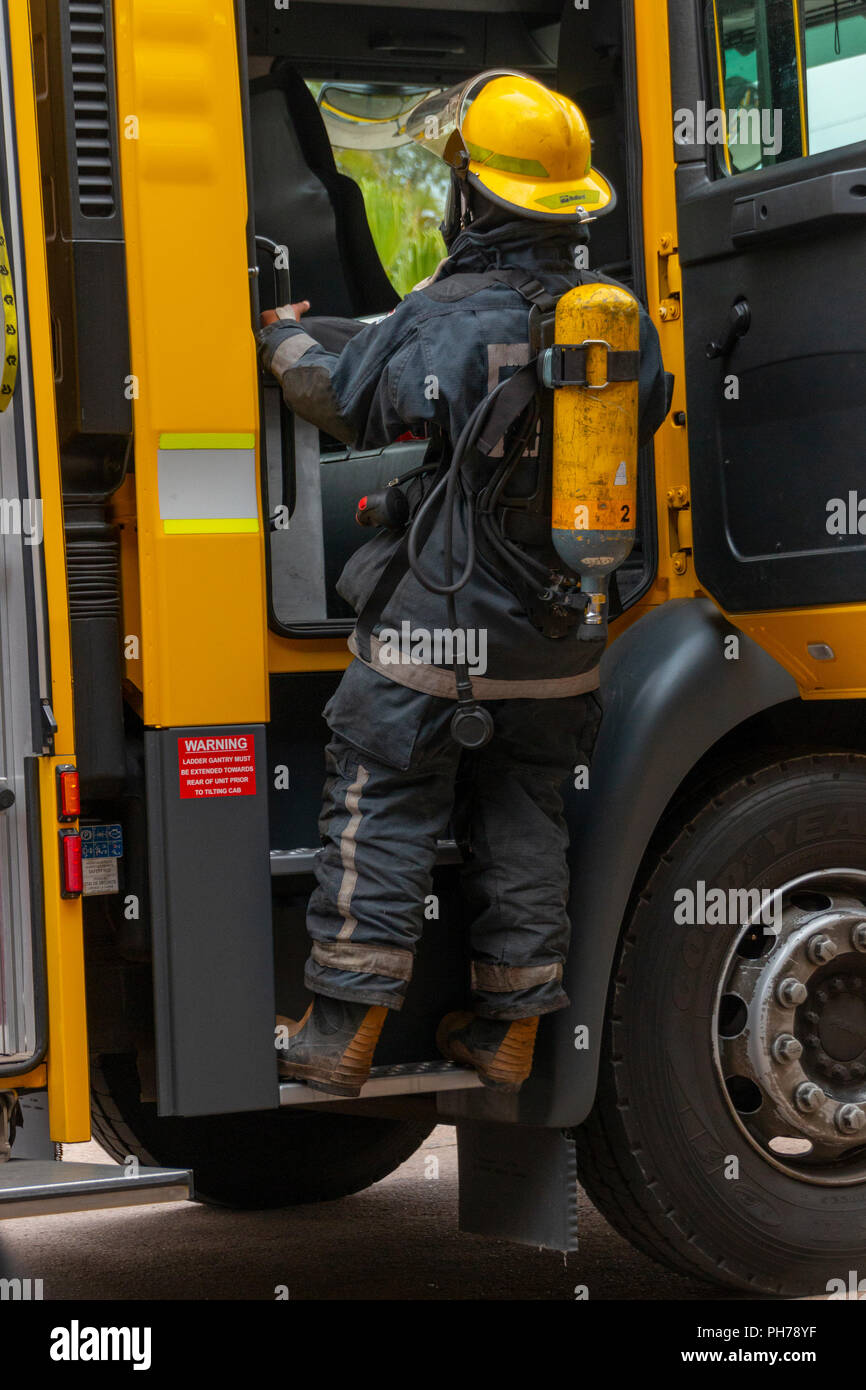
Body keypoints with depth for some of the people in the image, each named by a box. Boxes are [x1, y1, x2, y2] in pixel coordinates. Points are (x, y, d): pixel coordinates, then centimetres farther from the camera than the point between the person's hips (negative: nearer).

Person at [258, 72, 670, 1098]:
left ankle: (339, 1036, 7)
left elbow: (337, 396, -1)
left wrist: (284, 339, 19)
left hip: (439, 636, -5)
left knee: (380, 820, 4)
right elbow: (644, 422, 15)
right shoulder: (622, 323, -1)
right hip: (560, 645, 5)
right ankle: (508, 1034, 21)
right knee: (525, 825, 15)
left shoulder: (442, 318, -15)